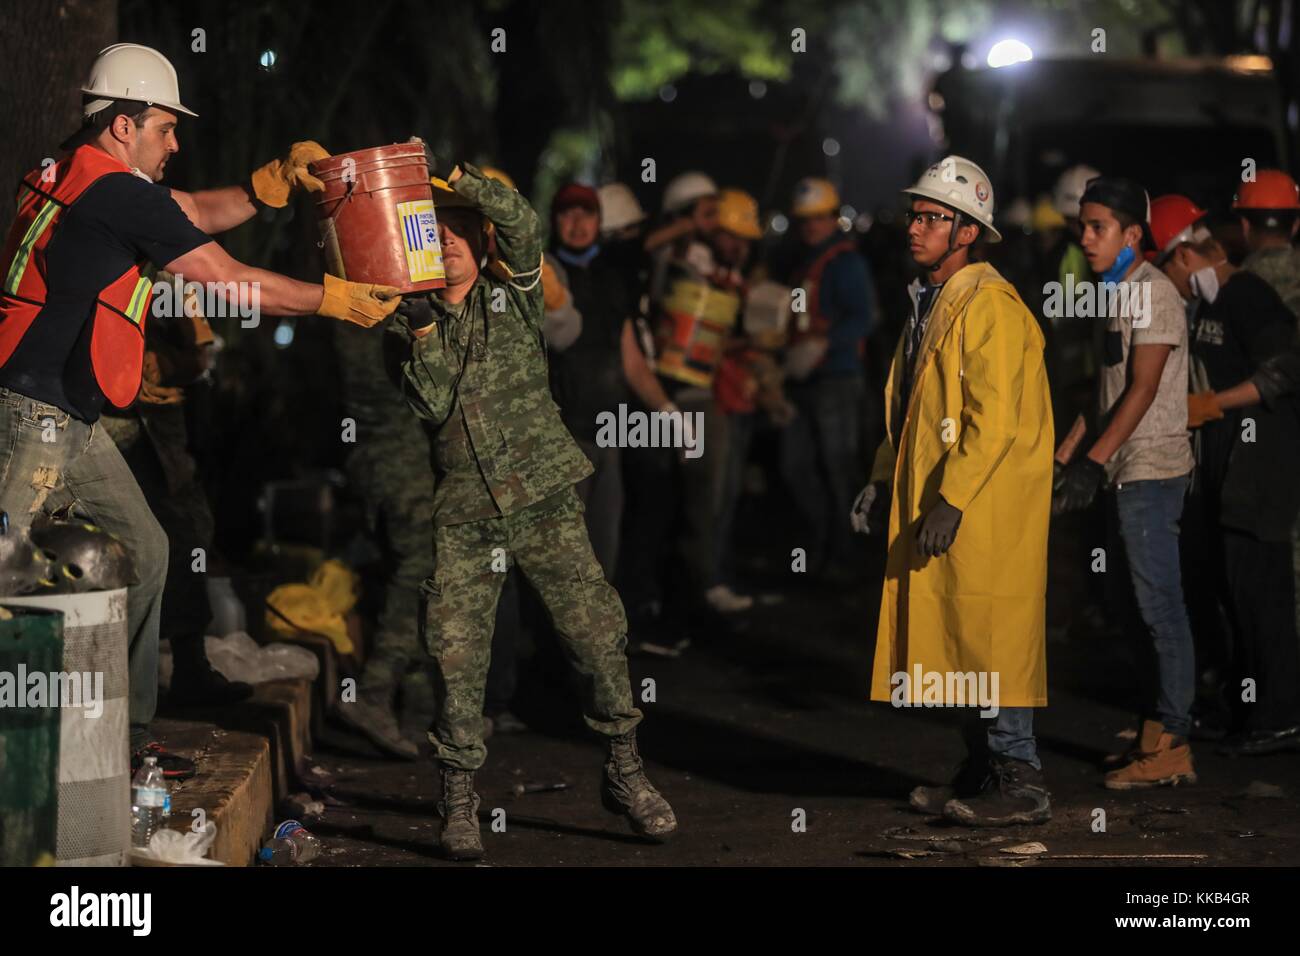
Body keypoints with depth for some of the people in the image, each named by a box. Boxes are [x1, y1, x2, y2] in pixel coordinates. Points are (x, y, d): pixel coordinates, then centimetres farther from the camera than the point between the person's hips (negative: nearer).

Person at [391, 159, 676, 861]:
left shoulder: (511, 292, 7)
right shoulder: (417, 317, 10)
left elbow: (522, 222, -13)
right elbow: (432, 405, -3)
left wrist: (451, 175, -19)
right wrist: (422, 336, -14)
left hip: (543, 498, -1)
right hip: (464, 513, 1)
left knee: (596, 631, -5)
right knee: (457, 653, -4)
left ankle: (624, 773, 9)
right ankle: (458, 799, 5)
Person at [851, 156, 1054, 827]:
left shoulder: (990, 305, -14)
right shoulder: (929, 305, 16)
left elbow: (994, 422, -21)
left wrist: (951, 503, -24)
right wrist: (883, 482, 18)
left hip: (985, 509, -10)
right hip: (936, 503, 10)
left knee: (990, 638, -8)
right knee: (953, 639, 12)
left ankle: (1022, 785, -3)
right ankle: (982, 772, 20)